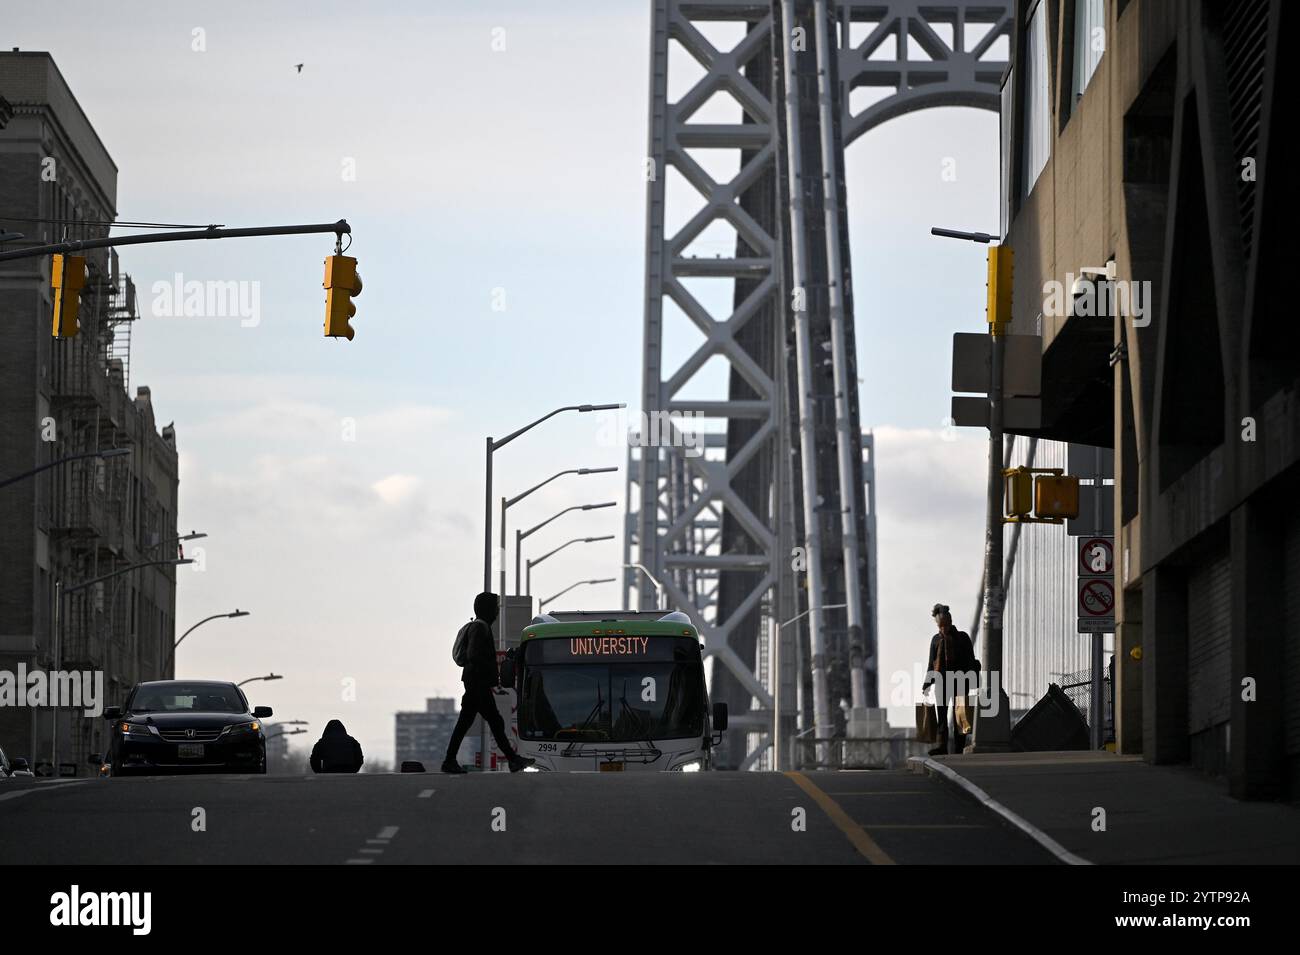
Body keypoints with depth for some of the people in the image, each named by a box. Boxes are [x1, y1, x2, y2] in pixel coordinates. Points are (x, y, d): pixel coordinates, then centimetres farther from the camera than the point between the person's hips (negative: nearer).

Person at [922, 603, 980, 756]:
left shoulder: (962, 637, 2)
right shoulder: (936, 640, 10)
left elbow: (970, 661, 2)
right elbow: (932, 663, 15)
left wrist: (969, 680, -7)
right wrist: (927, 683, 9)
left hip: (959, 682, -2)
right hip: (941, 682, 2)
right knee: (941, 715, -9)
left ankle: (959, 748, 2)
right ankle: (941, 745, -18)